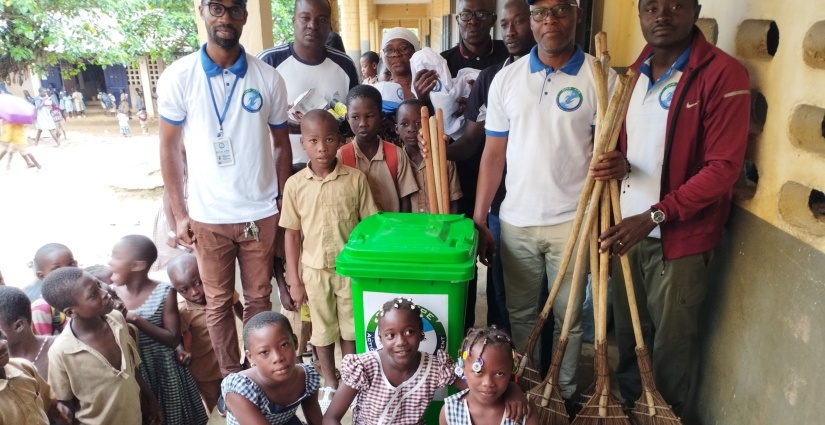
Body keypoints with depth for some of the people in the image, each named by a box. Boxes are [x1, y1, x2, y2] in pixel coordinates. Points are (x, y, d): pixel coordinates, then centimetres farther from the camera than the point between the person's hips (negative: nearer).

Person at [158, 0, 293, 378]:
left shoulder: (269, 78, -2)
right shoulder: (178, 77, -5)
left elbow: (281, 145, 6)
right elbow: (170, 148, 1)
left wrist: (284, 205, 4)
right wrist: (179, 214, -2)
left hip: (261, 212, 1)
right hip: (208, 216, -1)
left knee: (259, 298, 12)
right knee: (218, 302, 12)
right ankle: (230, 376, 29)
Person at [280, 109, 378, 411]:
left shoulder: (356, 179, -10)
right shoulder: (295, 185, -8)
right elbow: (292, 234, -1)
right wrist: (294, 280, -1)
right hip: (315, 270, 1)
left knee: (350, 327, 14)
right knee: (322, 330, 16)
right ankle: (330, 384, 36)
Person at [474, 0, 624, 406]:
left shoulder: (601, 78, -4)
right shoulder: (506, 78, 4)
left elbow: (617, 145, -3)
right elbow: (494, 154, 6)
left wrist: (619, 163, -29)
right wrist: (479, 220, 3)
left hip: (573, 221, -2)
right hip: (515, 222, 3)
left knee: (568, 317, 12)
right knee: (520, 314, 15)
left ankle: (565, 395, 32)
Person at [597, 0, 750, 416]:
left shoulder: (723, 74, -12)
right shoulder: (635, 73, 9)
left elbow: (723, 167, -17)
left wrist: (655, 216, -21)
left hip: (680, 239, -5)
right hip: (628, 229, 6)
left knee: (671, 343, 10)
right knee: (628, 334, 18)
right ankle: (625, 410, 39)